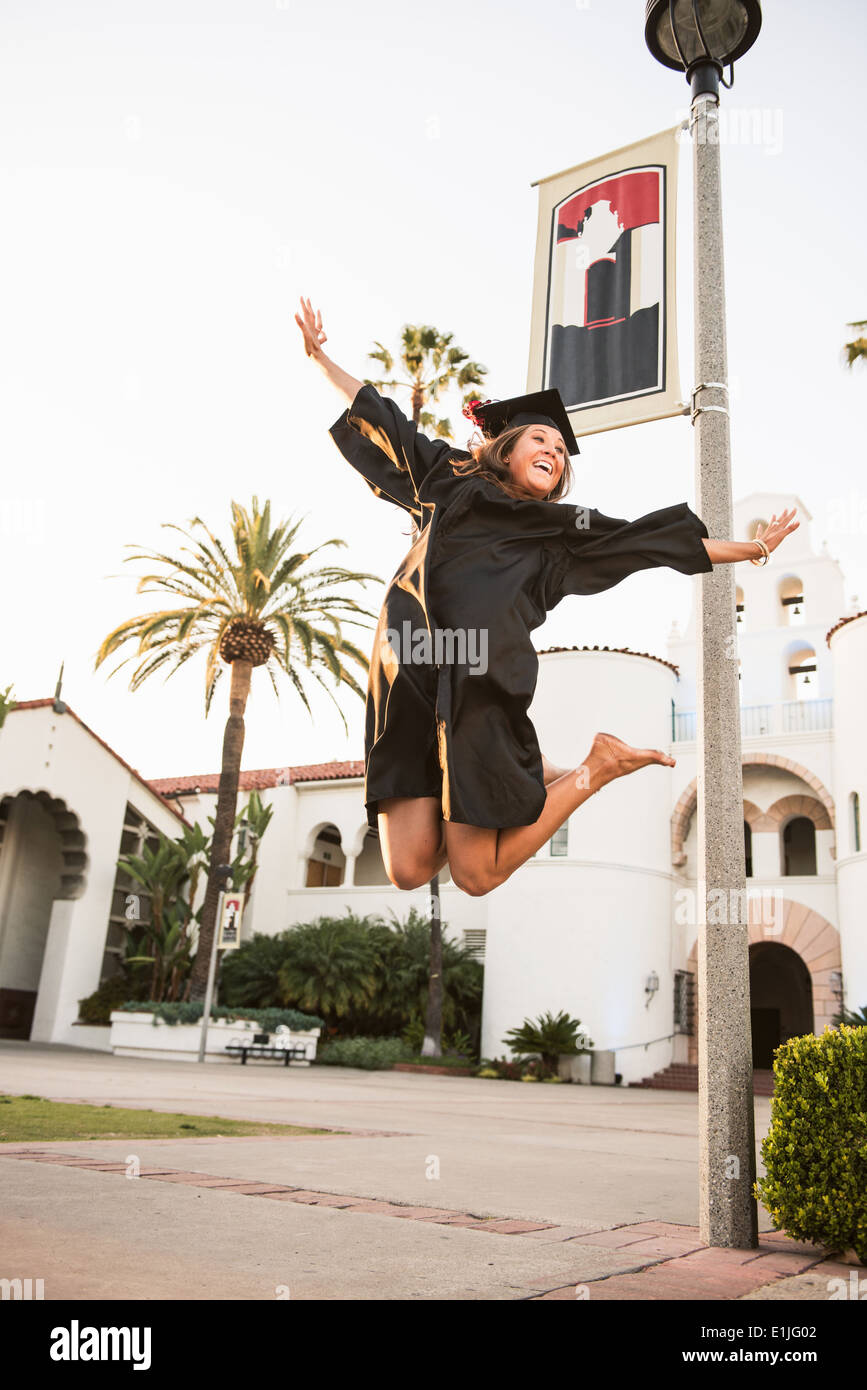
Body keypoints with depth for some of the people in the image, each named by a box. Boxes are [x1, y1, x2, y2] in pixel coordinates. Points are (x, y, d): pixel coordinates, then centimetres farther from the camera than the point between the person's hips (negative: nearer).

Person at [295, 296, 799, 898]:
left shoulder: (566, 530, 19)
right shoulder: (451, 478, 23)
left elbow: (656, 540, 22)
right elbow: (380, 417, 29)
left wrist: (755, 548, 26)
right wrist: (319, 354, 33)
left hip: (479, 686, -2)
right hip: (408, 675, 2)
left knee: (476, 876, -10)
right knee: (408, 872, -8)